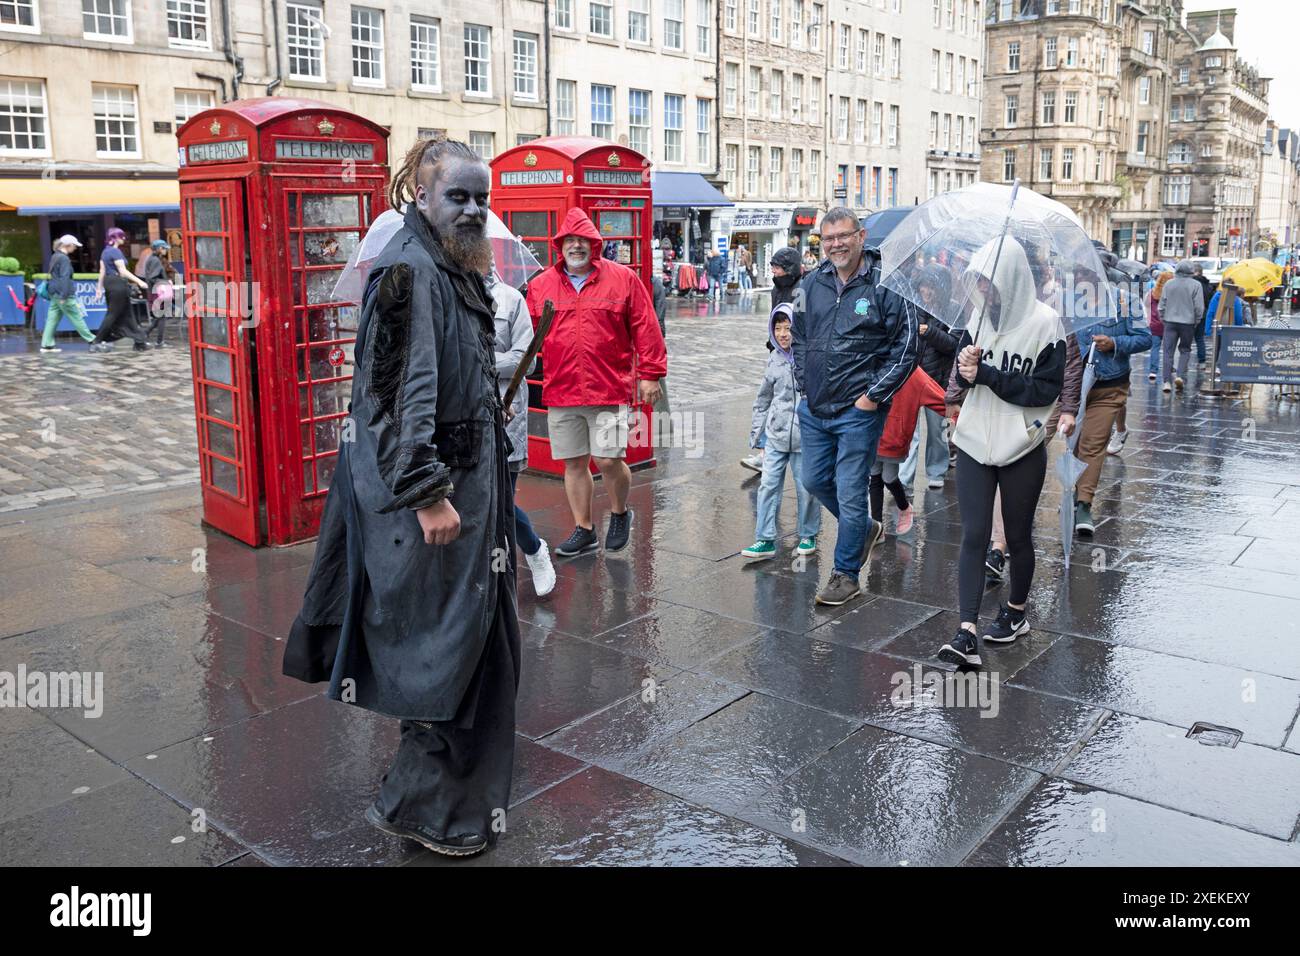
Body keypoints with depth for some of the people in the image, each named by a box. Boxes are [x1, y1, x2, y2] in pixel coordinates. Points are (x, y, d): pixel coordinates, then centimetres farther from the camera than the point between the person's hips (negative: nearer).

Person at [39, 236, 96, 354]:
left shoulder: (55, 257, 16)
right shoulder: (64, 259, -14)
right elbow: (64, 278, -19)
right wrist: (64, 296, -22)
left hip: (54, 294, 9)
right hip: (63, 294, -9)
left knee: (52, 319, 6)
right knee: (77, 317, 0)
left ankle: (46, 345, 4)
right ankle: (91, 339, 9)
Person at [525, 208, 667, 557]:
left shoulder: (623, 278, 3)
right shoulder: (540, 285, 10)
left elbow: (645, 329, 2)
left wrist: (650, 374, -1)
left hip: (609, 390, -3)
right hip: (560, 393, 3)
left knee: (608, 461, -5)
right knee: (573, 463, 9)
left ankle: (619, 513, 25)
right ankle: (583, 530, 24)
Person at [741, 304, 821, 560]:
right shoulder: (774, 359, 7)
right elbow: (763, 399, 16)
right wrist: (756, 430, 16)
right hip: (776, 434, 4)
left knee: (806, 487, 7)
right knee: (768, 485, 2)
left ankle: (809, 535, 25)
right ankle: (765, 539, 9)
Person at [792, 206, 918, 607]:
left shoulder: (886, 285, -10)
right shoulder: (812, 283, 7)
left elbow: (906, 346, -9)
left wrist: (873, 395, -12)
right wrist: (804, 382, 11)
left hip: (859, 411, -6)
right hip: (814, 408, 6)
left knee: (849, 493, 0)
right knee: (815, 481, 17)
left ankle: (846, 574, 17)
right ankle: (865, 528, 41)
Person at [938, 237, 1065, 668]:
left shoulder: (1045, 322, -10)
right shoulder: (981, 315, 5)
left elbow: (1047, 389, -14)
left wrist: (987, 374, -21)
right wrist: (965, 365, -14)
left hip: (1022, 450, -3)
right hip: (975, 443, 3)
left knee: (1018, 536, 13)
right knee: (973, 536, -4)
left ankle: (1016, 612, 35)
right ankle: (968, 633, -7)